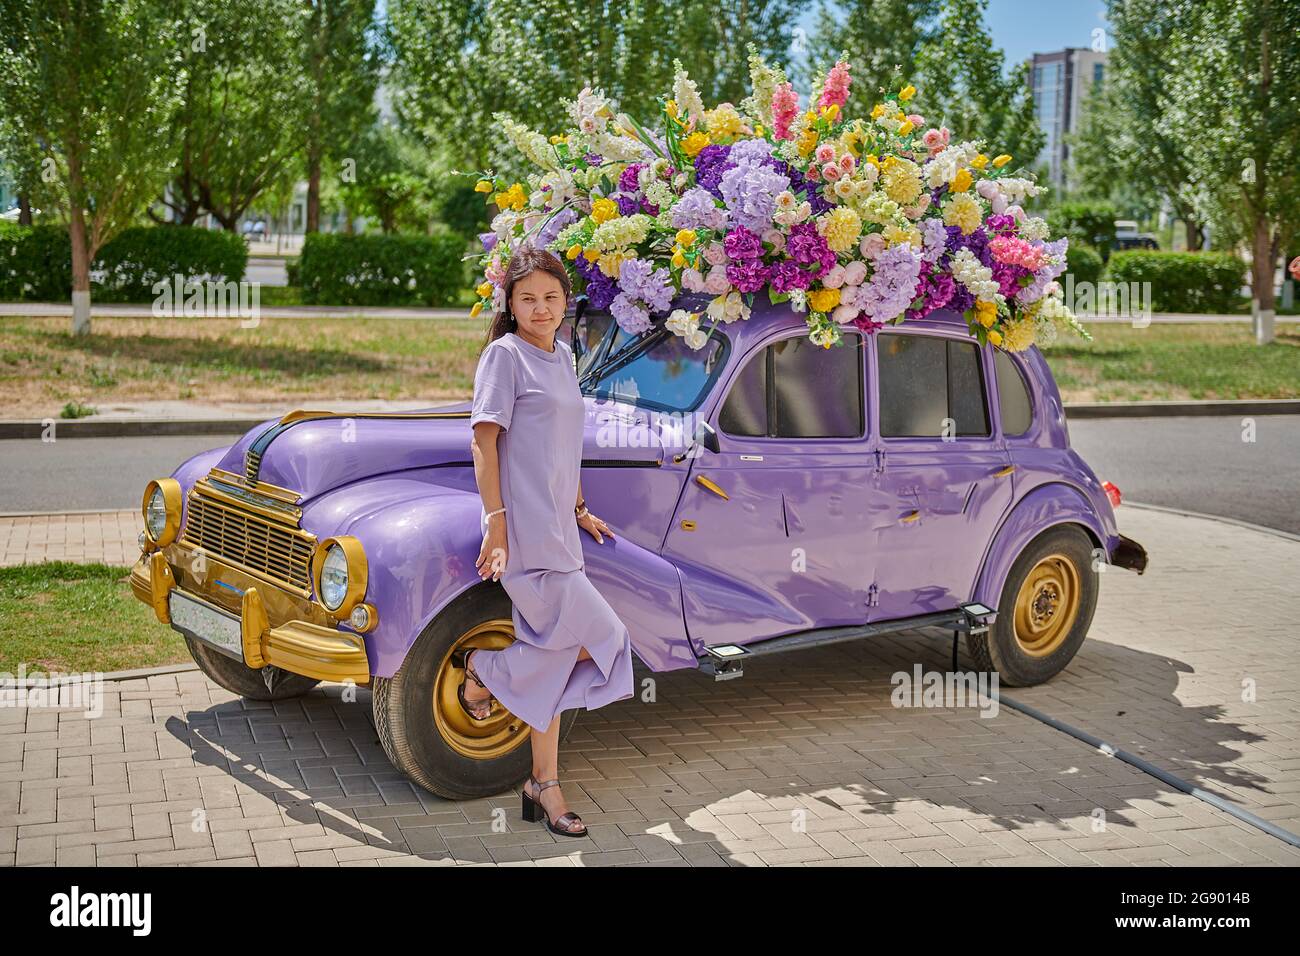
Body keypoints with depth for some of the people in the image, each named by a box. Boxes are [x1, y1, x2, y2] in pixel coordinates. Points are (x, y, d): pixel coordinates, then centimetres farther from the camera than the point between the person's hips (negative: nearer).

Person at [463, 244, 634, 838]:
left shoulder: (561, 358, 16)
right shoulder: (504, 354, -6)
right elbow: (484, 439, -12)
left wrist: (579, 510, 25)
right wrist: (496, 526, -18)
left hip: (557, 533, 7)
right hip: (524, 533, -7)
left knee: (552, 661, 8)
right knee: (599, 639, -9)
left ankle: (544, 786, 16)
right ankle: (486, 668, 9)